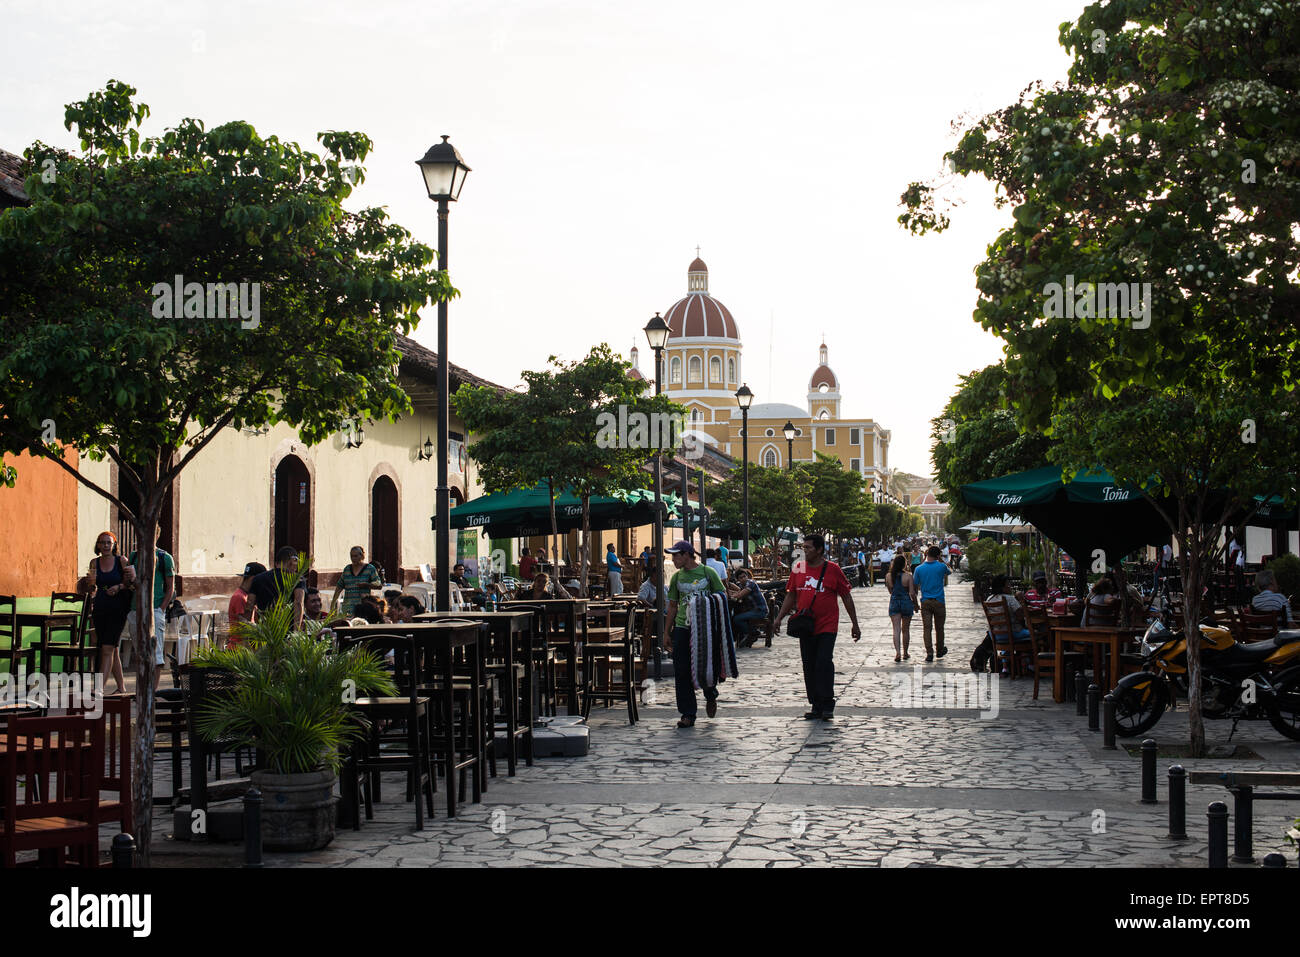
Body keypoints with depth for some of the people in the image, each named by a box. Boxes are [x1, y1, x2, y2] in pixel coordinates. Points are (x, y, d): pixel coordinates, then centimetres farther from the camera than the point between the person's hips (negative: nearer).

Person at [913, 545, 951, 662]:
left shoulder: (919, 569, -3)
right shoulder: (941, 567, -7)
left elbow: (915, 586, 3)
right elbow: (950, 571, 17)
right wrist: (941, 560, 18)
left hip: (925, 602, 1)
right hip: (939, 601, -1)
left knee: (926, 627, 0)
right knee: (939, 627, 13)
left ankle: (929, 653, -9)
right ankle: (939, 650, 28)